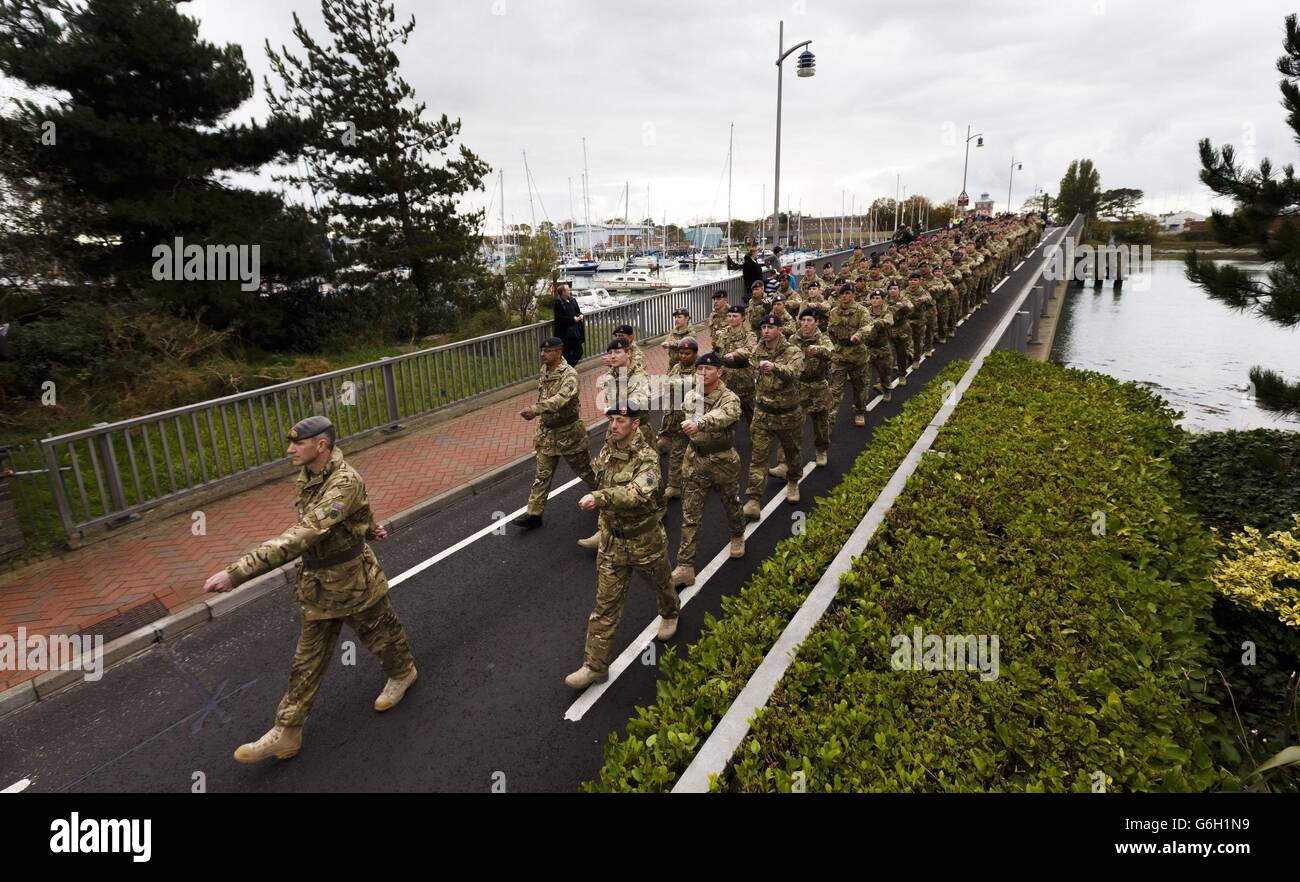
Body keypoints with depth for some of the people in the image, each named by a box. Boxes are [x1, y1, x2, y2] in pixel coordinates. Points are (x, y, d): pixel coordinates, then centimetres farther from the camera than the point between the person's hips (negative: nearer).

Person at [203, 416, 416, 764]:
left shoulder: (345, 482, -31)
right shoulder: (307, 476, -3)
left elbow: (302, 536, -40)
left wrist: (237, 572, -43)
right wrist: (368, 526, 32)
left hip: (354, 583, -7)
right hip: (317, 587, 7)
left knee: (381, 634, 19)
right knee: (307, 661, 14)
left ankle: (402, 672, 48)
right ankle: (286, 733, 25)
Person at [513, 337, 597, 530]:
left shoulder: (569, 374, -23)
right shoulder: (544, 369, 3)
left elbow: (561, 398, -41)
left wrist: (535, 409, -50)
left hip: (568, 432, -6)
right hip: (547, 431, 6)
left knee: (583, 468, 12)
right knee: (542, 474, 8)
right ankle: (534, 513, 14)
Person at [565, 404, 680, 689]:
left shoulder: (647, 458, -24)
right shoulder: (607, 451, -3)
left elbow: (639, 492, -43)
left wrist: (599, 497, -54)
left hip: (645, 540, -4)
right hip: (612, 540, 4)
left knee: (659, 584, 24)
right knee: (606, 604, 5)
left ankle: (670, 614, 57)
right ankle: (595, 665, 13)